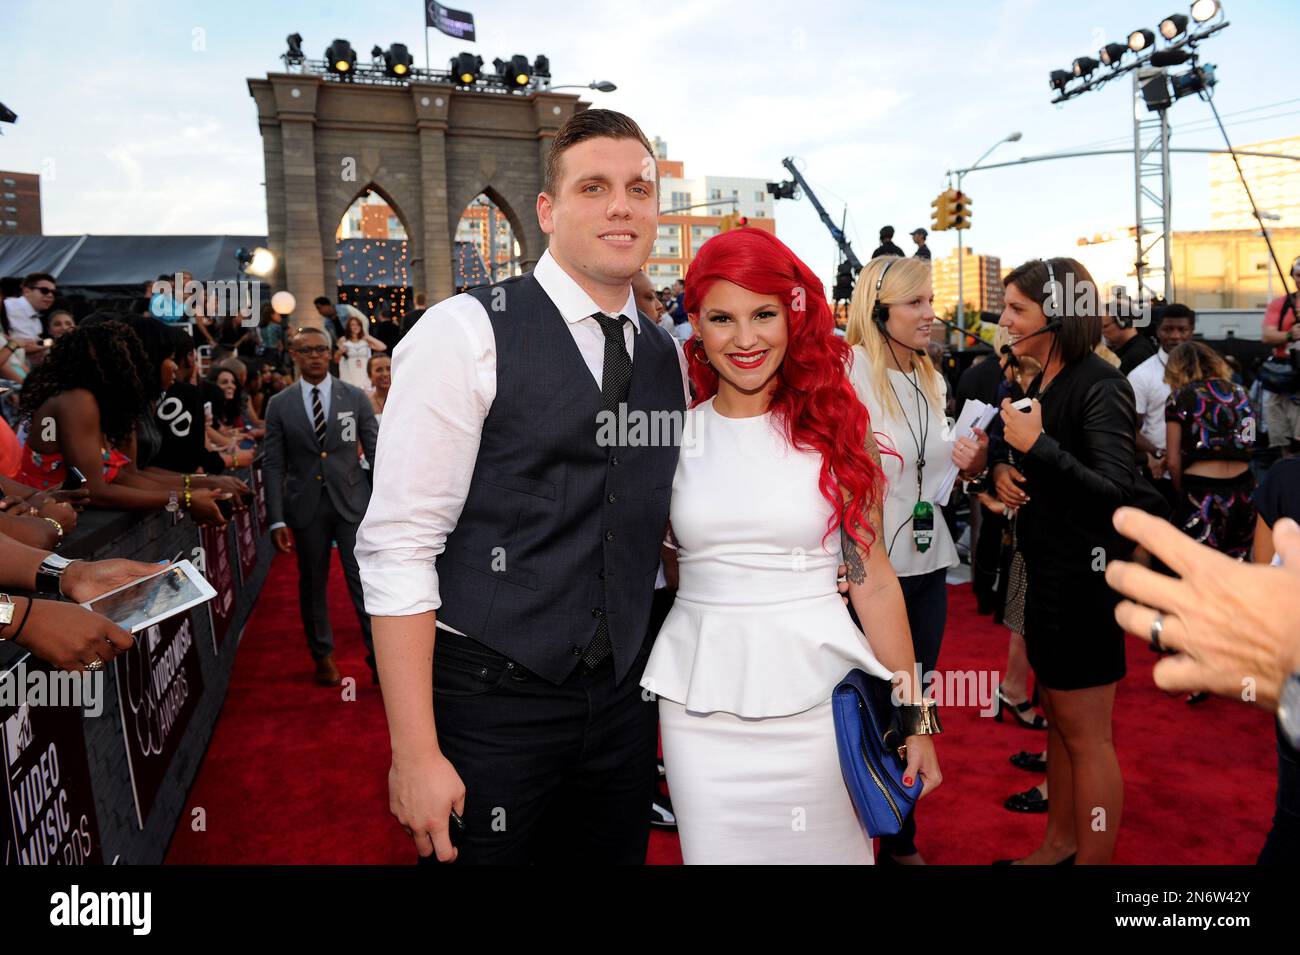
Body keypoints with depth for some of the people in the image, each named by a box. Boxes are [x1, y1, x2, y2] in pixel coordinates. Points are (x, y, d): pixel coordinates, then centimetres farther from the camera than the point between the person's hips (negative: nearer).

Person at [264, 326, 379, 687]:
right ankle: (323, 656, 27)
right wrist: (276, 520, -5)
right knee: (313, 585, 11)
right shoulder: (280, 405, 3)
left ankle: (379, 658, 3)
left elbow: (376, 453, 3)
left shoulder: (356, 397, 2)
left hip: (352, 502, -1)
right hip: (306, 507, 1)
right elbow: (273, 465, 1)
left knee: (365, 582, -3)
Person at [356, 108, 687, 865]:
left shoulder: (667, 356, 6)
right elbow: (397, 546, -15)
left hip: (624, 699, 5)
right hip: (490, 701, -5)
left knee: (618, 851, 18)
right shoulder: (467, 333, -12)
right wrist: (416, 754, -17)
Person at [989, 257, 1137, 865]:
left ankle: (1094, 859, 18)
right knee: (1058, 719, 20)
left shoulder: (1100, 387, -17)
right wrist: (1003, 467, 0)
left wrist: (1038, 446, -23)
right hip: (1046, 572, 9)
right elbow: (1013, 446, 22)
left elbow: (1117, 492, -23)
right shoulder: (1042, 383, 9)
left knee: (1087, 736, 3)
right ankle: (1059, 844, 36)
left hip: (1083, 579, -9)